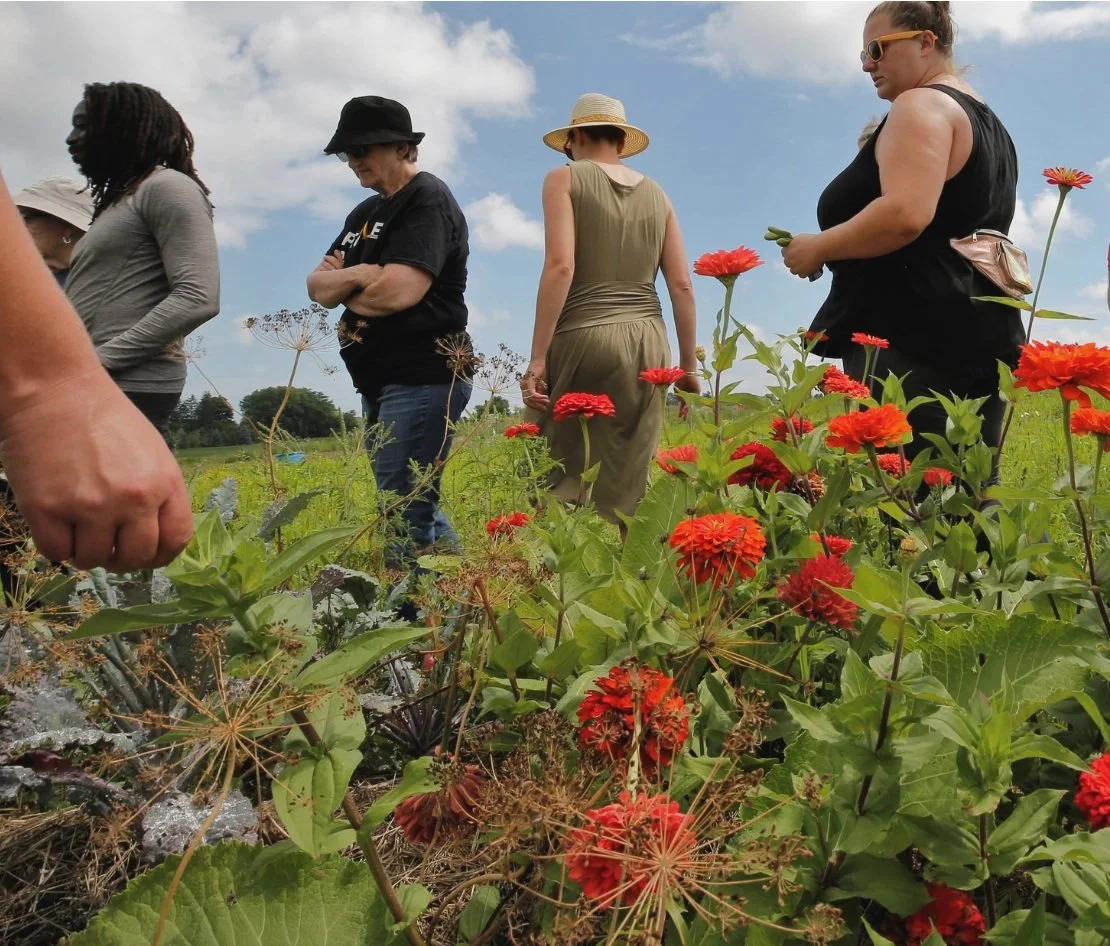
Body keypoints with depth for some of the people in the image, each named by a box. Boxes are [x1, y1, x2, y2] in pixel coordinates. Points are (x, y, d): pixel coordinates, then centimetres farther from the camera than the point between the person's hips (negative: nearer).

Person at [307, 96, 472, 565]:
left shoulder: (427, 198, -8)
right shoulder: (366, 213, 20)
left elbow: (399, 291, -20)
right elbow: (317, 285, 13)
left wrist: (346, 292, 0)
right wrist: (356, 274, -10)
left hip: (423, 379, -10)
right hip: (383, 383, 10)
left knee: (404, 514, -11)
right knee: (417, 508, 15)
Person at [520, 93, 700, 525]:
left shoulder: (565, 179, 4)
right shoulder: (656, 193, 17)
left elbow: (560, 266, -11)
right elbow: (683, 286, 11)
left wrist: (537, 358, -11)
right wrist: (688, 366, 17)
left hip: (585, 336, -5)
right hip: (648, 341, 5)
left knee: (569, 476, -3)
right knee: (628, 485, 6)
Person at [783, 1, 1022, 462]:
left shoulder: (923, 105, -5)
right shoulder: (987, 122, 26)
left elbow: (906, 214, -21)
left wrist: (817, 248, -9)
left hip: (913, 340, -10)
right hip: (978, 339, 10)